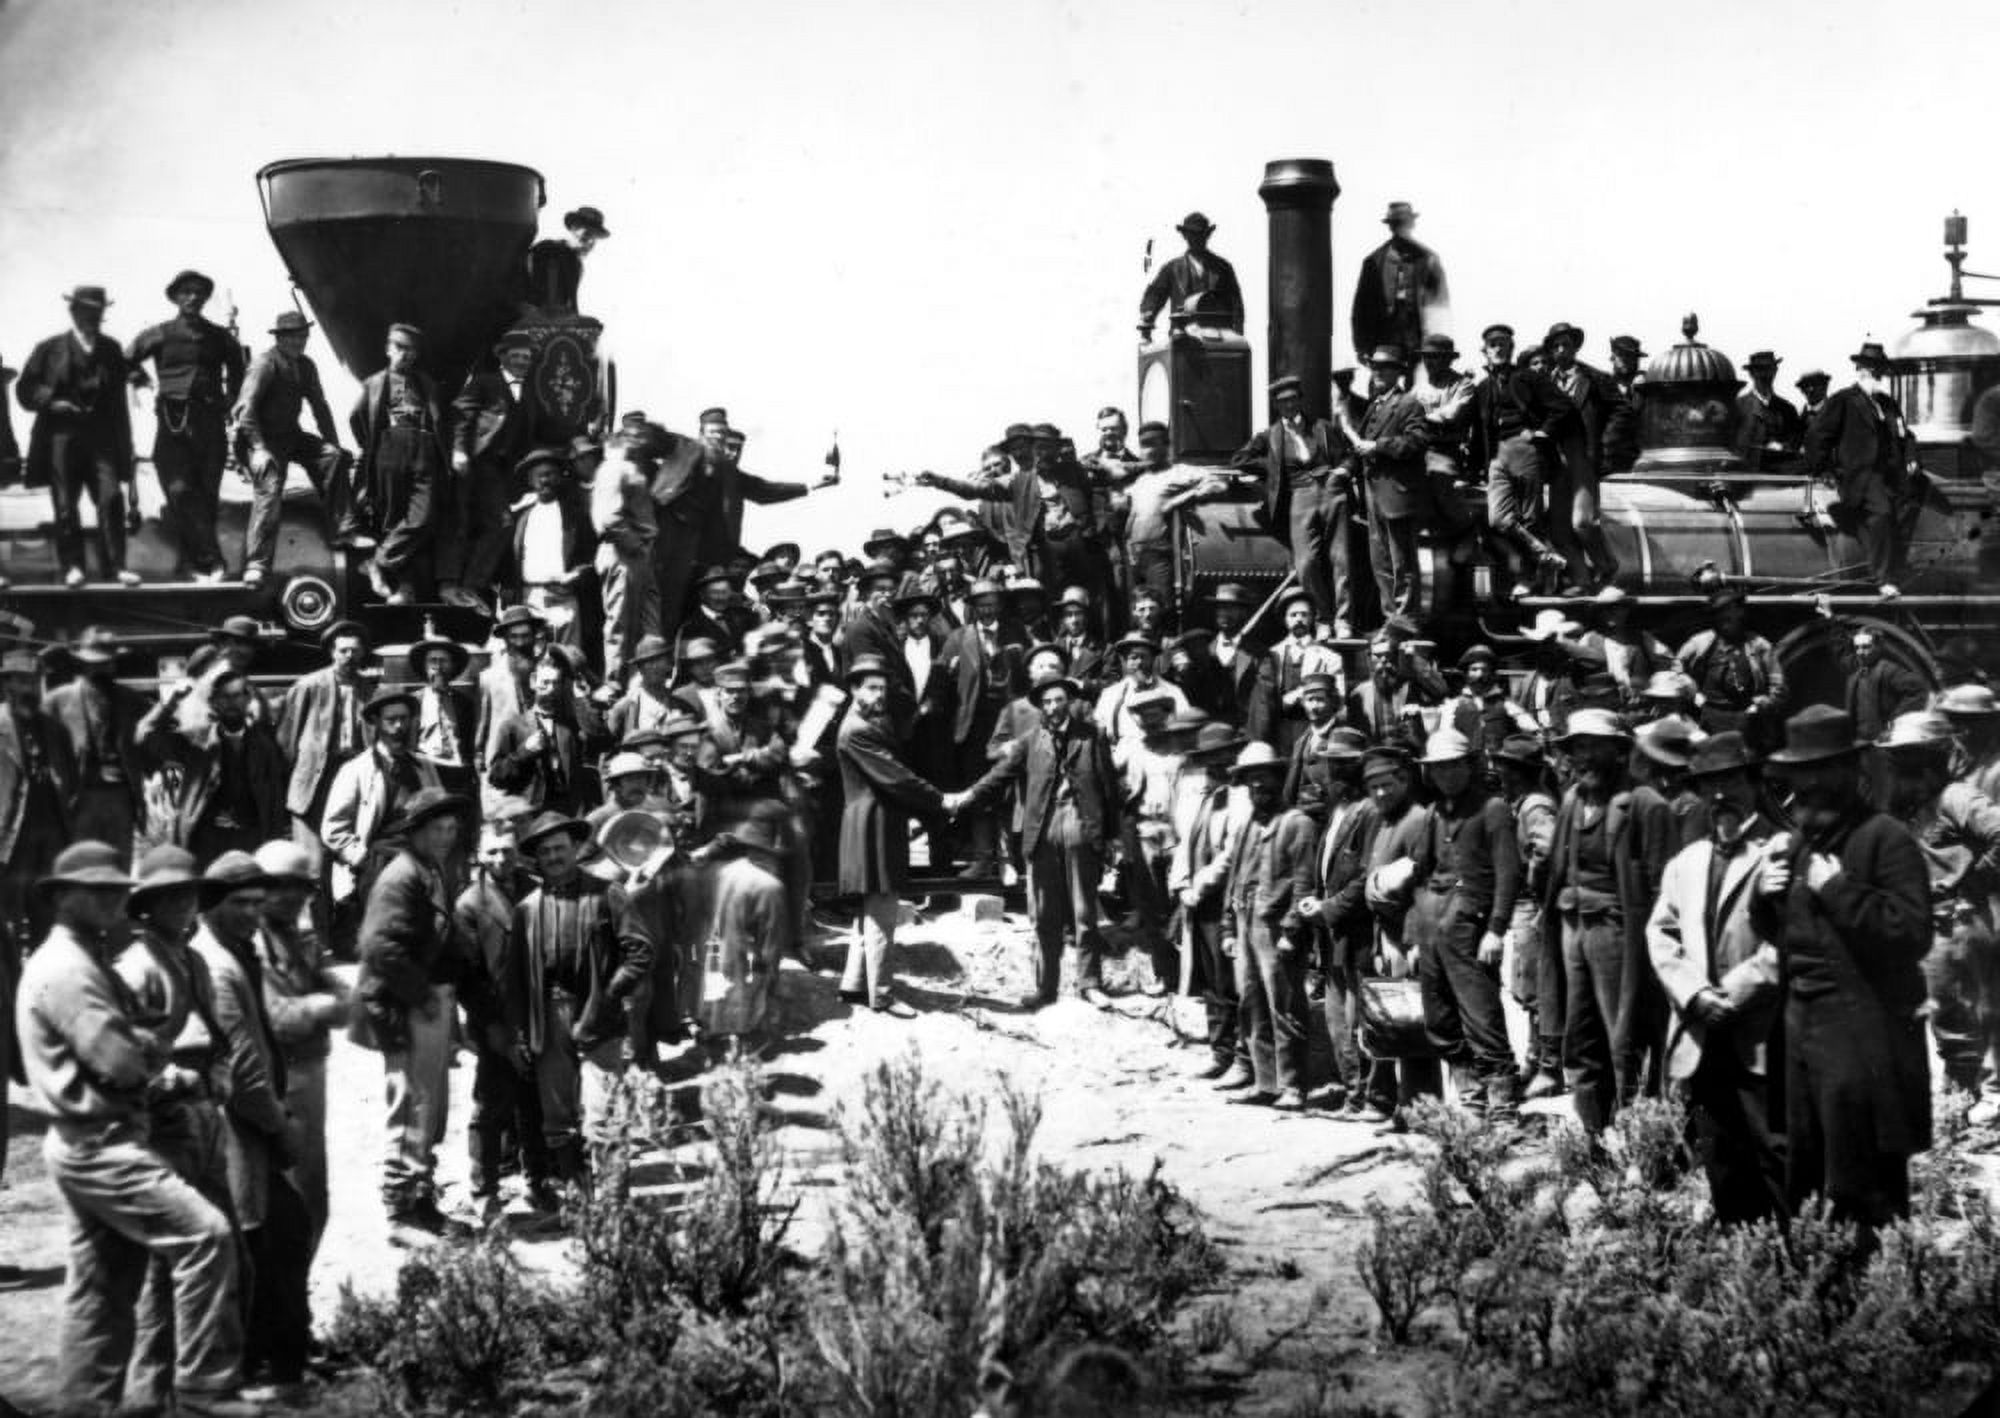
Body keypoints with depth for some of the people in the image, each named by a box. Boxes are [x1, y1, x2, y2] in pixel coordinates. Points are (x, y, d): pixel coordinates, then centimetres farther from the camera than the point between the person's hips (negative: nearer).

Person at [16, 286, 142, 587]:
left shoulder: (111, 350, 13)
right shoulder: (50, 349, 5)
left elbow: (118, 401, 14)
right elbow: (24, 388, 5)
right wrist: (52, 401, -11)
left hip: (101, 435, 1)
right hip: (61, 435, -1)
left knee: (111, 498, -10)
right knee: (65, 504, 0)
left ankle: (116, 565, -7)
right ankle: (72, 567, 7)